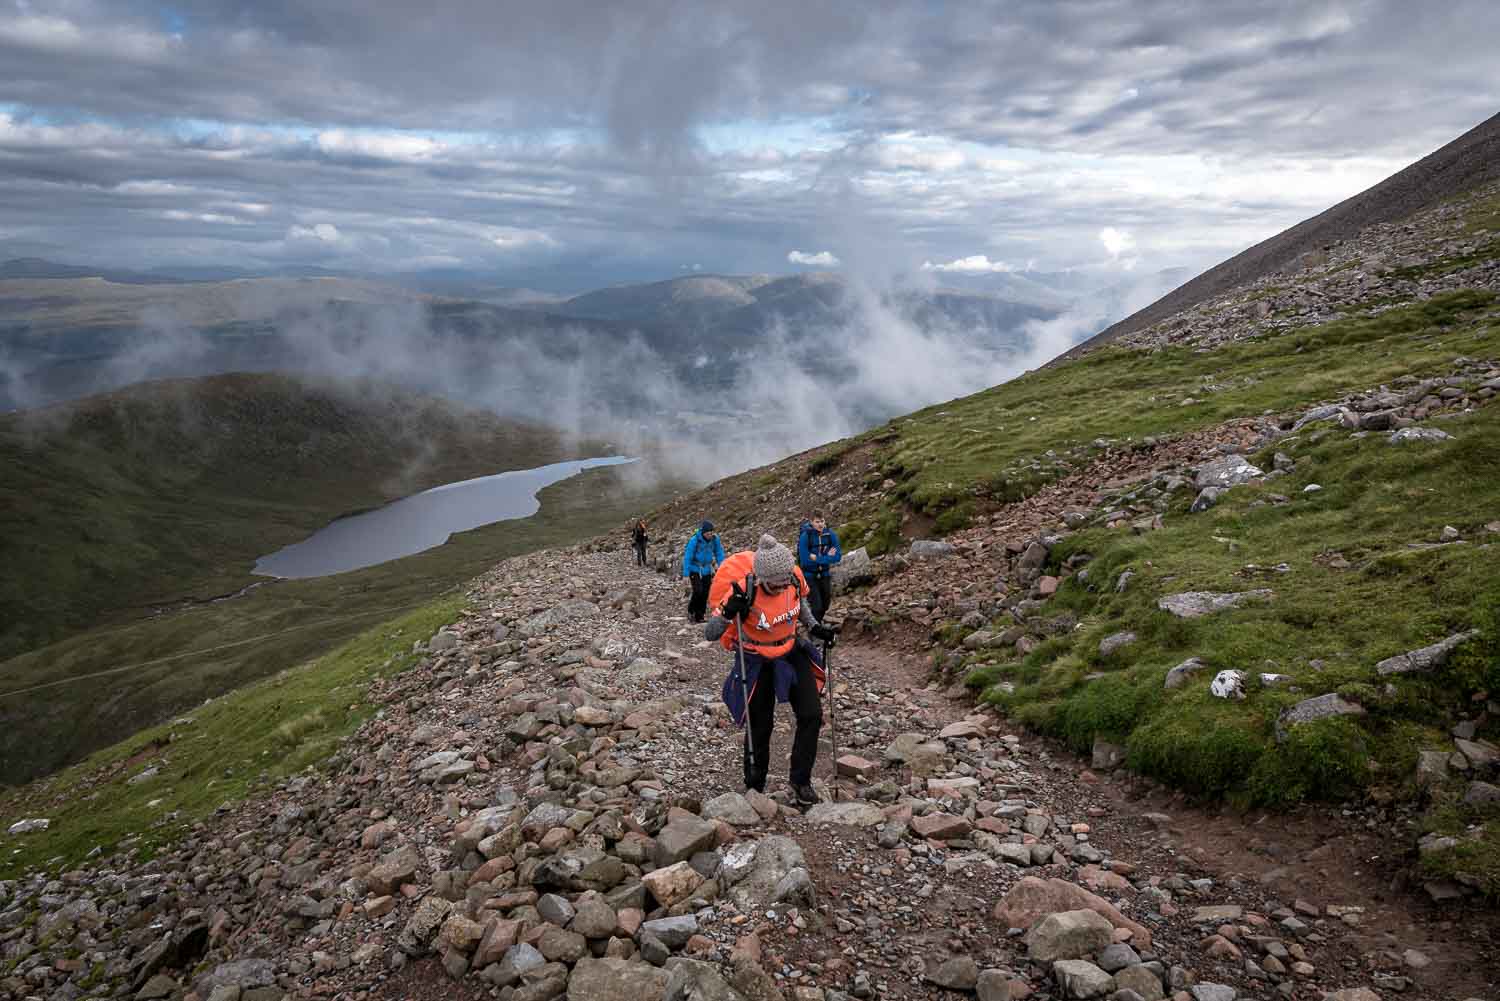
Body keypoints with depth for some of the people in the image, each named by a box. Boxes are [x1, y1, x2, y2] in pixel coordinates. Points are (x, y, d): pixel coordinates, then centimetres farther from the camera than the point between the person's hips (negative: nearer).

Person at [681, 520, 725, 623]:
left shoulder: (715, 539, -9)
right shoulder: (694, 540, -20)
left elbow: (719, 553, 5)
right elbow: (687, 557, -15)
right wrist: (685, 575, -14)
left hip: (707, 571, 4)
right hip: (695, 570, -4)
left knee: (705, 594, 3)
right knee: (698, 591, -17)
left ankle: (700, 617, 16)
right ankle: (691, 612, 6)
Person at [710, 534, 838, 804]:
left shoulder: (795, 576, -19)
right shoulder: (743, 591, -32)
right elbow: (709, 634, -29)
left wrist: (814, 626, -2)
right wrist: (729, 613, -46)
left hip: (792, 653, 4)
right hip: (757, 662, -4)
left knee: (812, 715, -2)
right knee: (759, 727, 7)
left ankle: (800, 780, 18)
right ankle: (754, 788, 29)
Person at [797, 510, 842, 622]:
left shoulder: (830, 534, -11)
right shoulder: (805, 536, -20)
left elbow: (838, 557, -12)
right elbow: (805, 560, -22)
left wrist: (817, 558, -23)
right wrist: (827, 557, -20)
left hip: (825, 574, 4)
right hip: (810, 576, -4)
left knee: (825, 604, 16)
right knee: (817, 606, -9)